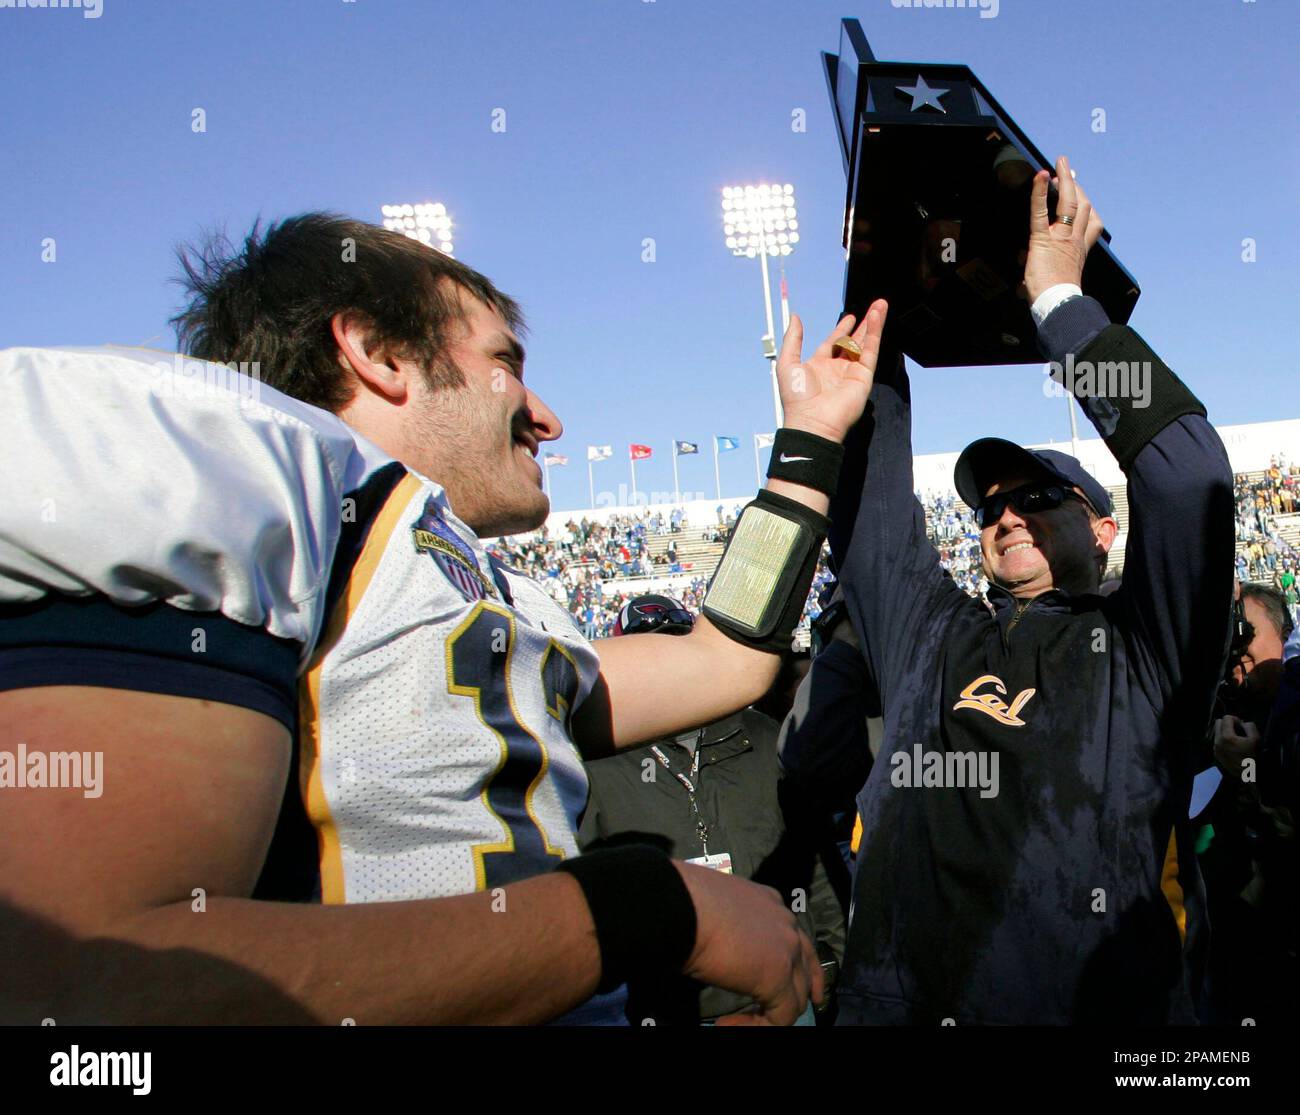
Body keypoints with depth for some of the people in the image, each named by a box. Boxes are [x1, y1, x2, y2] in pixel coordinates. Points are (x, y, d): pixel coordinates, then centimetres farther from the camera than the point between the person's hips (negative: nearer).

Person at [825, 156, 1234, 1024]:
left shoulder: (1144, 653, 2)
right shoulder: (928, 639, 10)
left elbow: (1190, 476, -10)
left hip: (1106, 1006, -3)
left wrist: (1061, 298, -5)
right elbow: (868, 490, 10)